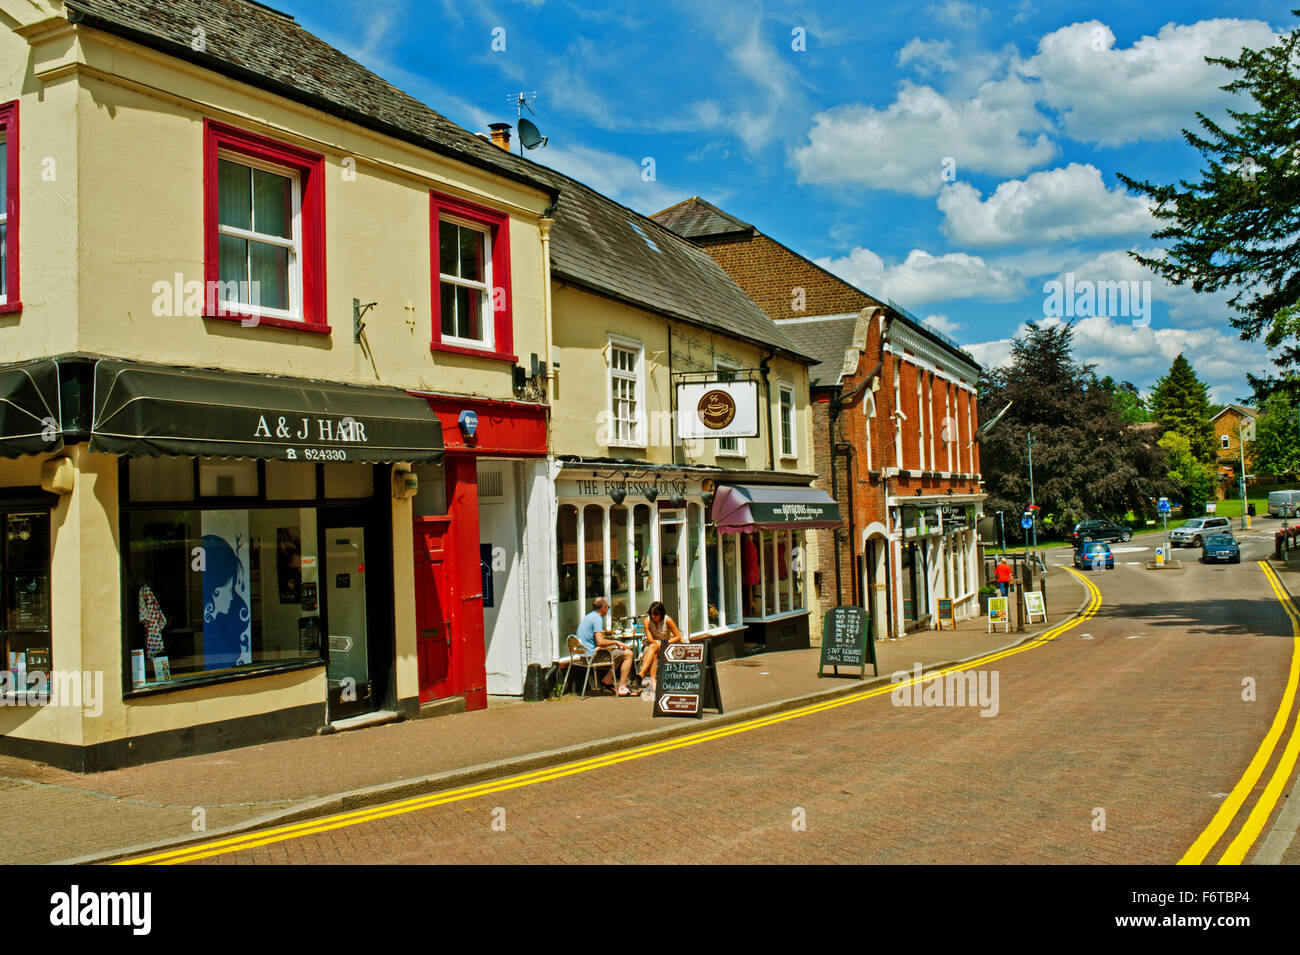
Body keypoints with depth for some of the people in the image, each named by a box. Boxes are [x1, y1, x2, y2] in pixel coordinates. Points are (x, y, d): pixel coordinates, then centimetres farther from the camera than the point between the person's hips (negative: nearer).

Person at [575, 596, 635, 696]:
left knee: (619, 651, 25)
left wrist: (603, 632, 34)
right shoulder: (597, 618, -15)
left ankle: (608, 679, 18)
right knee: (628, 654, -9)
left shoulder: (588, 617, 16)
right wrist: (616, 642, -11)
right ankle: (622, 688, -12)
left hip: (585, 653, 10)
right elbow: (600, 642, -24)